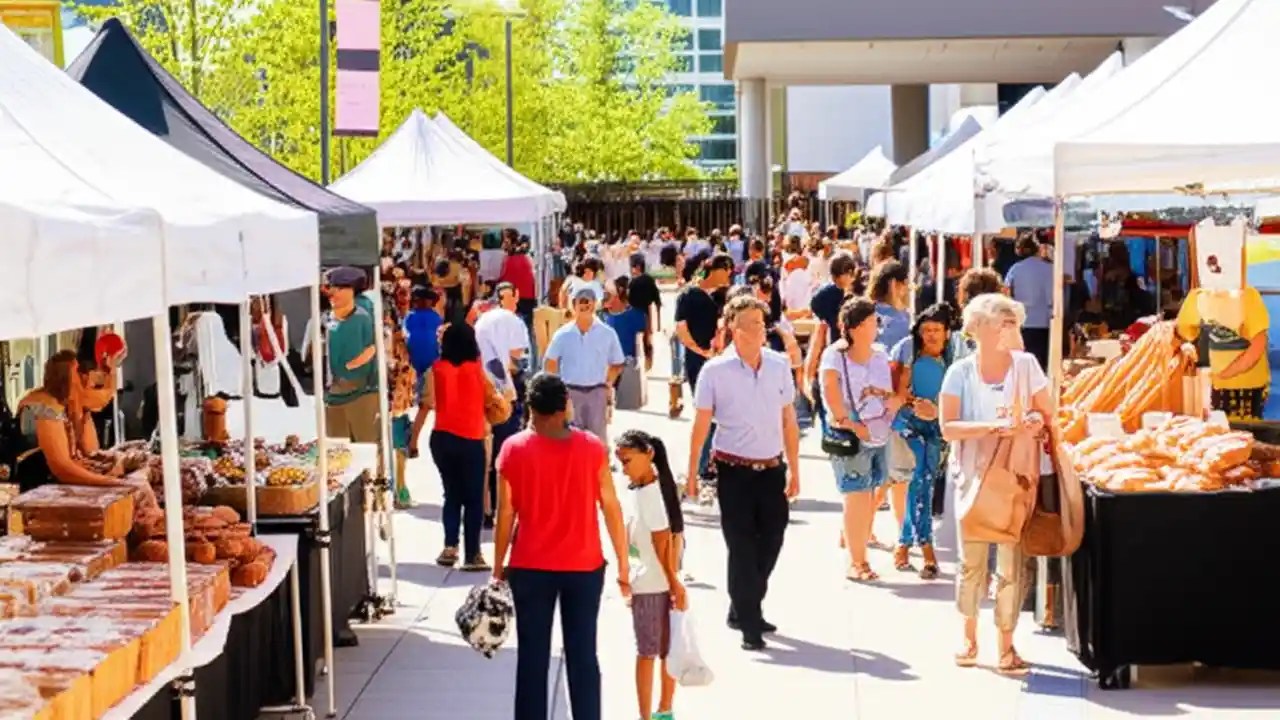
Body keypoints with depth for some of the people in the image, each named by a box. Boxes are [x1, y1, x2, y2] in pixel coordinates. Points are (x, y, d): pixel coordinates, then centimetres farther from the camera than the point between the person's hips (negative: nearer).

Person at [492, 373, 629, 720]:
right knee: (583, 656, 7)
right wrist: (623, 563, 4)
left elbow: (505, 514, -5)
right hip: (584, 566, 1)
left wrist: (498, 567, 5)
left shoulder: (513, 449, -7)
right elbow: (611, 507, -3)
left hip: (530, 567, 0)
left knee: (533, 657, 8)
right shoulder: (592, 447, -6)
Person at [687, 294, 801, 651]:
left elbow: (788, 421, 8)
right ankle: (749, 625, 8)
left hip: (772, 468, 4)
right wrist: (692, 473, -4)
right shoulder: (715, 371, -7)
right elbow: (701, 424, -3)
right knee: (742, 546, 0)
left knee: (771, 541, 11)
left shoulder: (779, 365, 3)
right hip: (735, 471, -4)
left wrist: (794, 469, 9)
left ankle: (742, 609, 30)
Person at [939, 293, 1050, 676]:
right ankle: (970, 637, 24)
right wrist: (992, 426, -21)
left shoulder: (1025, 365, 0)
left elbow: (1045, 414, 8)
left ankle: (1007, 645, 7)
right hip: (973, 475, 0)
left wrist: (1036, 421, -14)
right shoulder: (960, 372, -3)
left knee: (1012, 562, -2)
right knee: (972, 560, 6)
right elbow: (948, 428, -10)